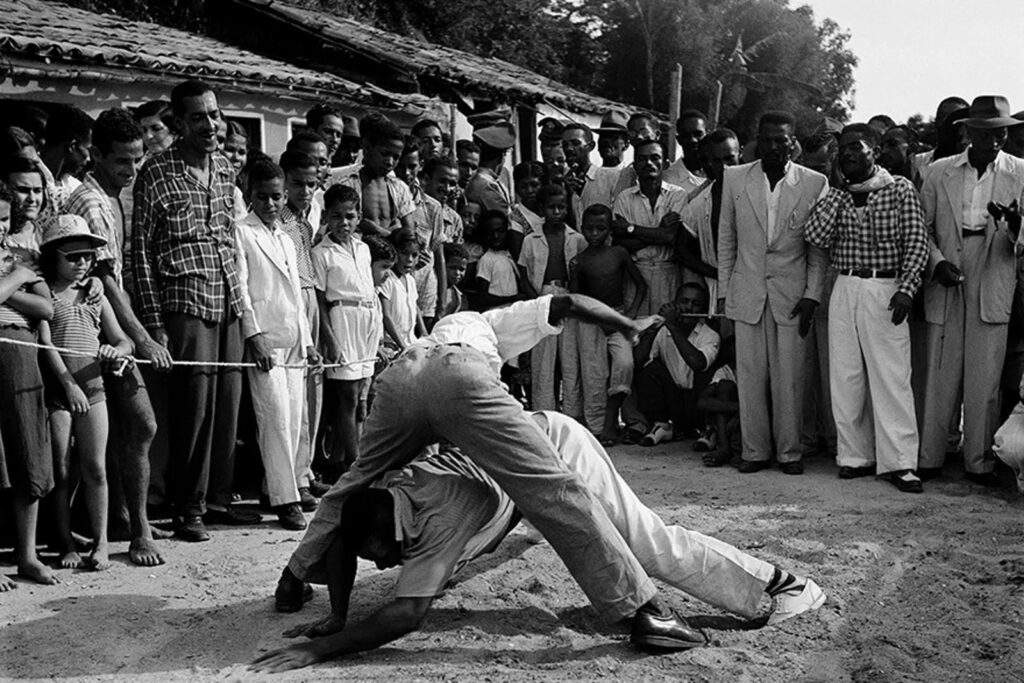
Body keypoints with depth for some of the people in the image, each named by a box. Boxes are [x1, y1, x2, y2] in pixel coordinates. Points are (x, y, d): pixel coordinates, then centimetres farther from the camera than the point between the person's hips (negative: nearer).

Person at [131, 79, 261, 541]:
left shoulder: (224, 168, 14)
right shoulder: (157, 173, -4)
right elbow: (140, 251, -5)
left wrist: (246, 310, 15)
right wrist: (153, 325, -10)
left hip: (228, 303, 6)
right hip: (185, 301, -6)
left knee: (227, 403, 8)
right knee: (195, 405, -5)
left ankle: (218, 498, 20)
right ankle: (188, 509, 6)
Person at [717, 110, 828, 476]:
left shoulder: (814, 183, 0)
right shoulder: (735, 178, 5)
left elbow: (819, 247, 3)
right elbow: (726, 238, 9)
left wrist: (812, 295, -3)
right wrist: (724, 290, 5)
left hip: (792, 293, -1)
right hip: (747, 291, 2)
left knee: (790, 378, 1)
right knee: (750, 375, 3)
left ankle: (789, 452, 13)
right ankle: (755, 450, 14)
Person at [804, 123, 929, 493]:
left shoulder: (900, 189, 1)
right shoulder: (837, 194, 11)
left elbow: (916, 243, -4)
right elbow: (815, 236, -4)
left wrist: (906, 290, -14)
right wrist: (838, 191, -4)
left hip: (885, 291, -4)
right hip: (844, 291, 4)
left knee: (892, 378, -5)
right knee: (845, 377, 5)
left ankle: (899, 462, 1)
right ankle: (856, 456, 16)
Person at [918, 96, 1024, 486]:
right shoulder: (939, 172, 8)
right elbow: (922, 228, 9)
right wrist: (937, 262, -9)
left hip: (992, 287, 0)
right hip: (945, 284, 0)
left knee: (984, 381, 2)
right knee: (939, 377, 3)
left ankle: (979, 461, 12)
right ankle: (928, 458, 12)